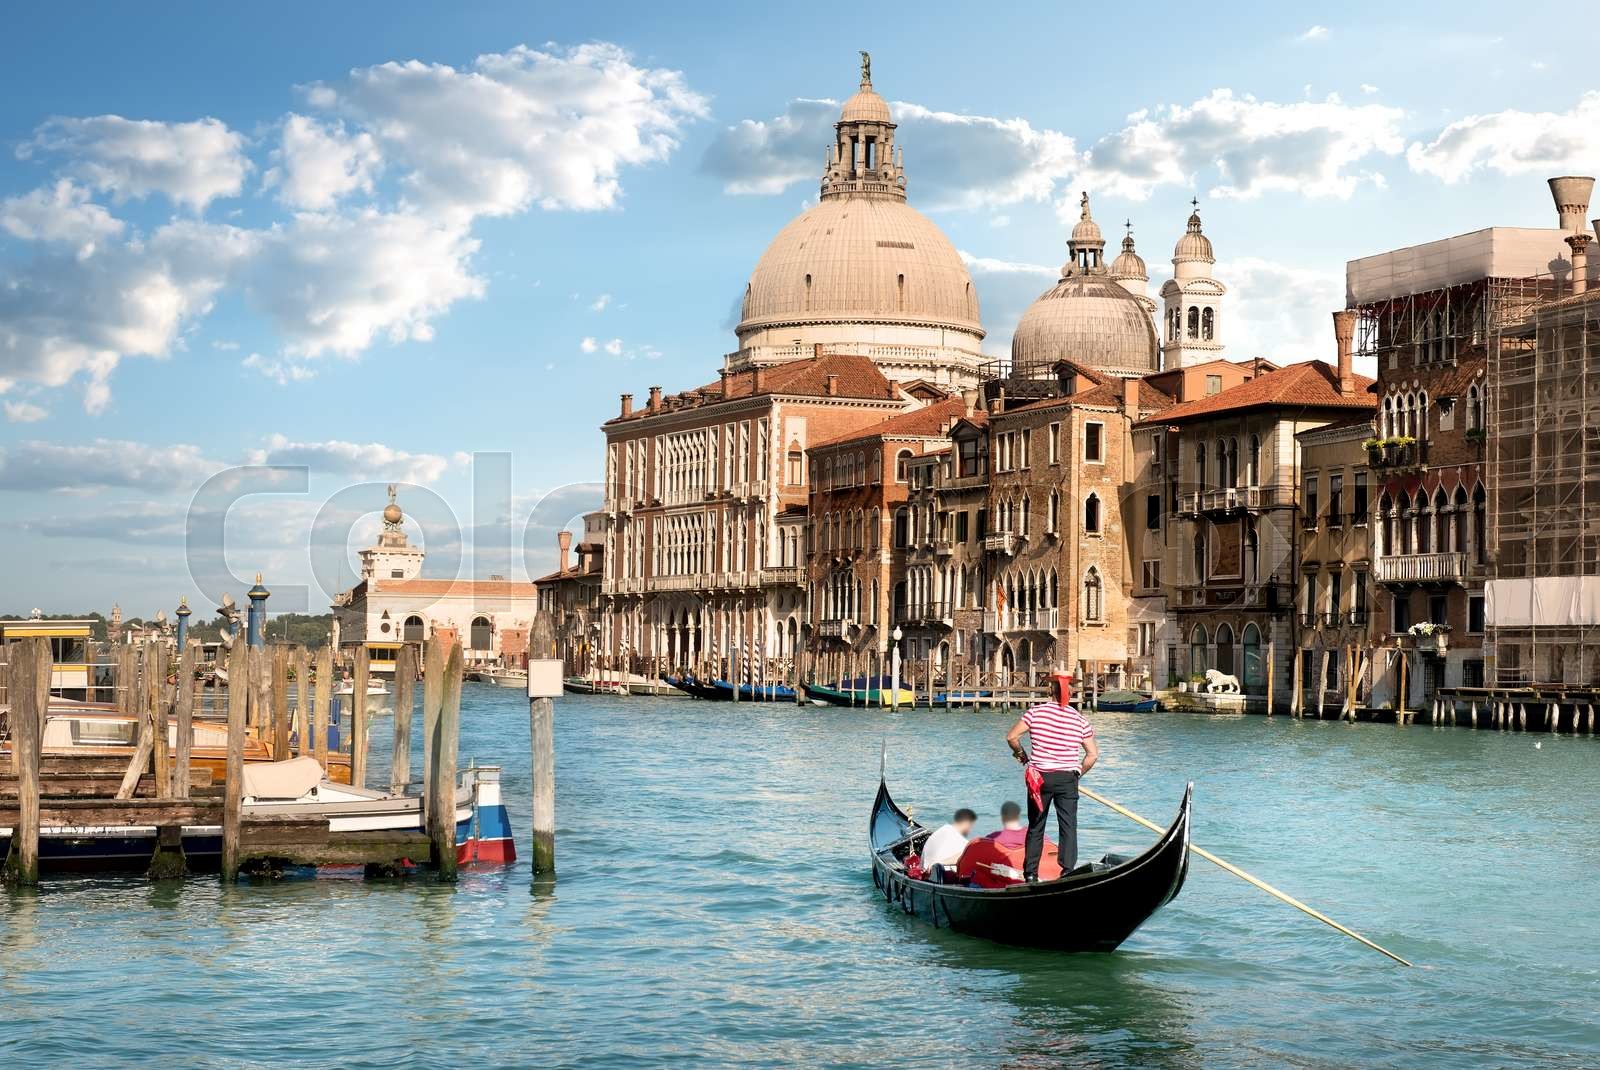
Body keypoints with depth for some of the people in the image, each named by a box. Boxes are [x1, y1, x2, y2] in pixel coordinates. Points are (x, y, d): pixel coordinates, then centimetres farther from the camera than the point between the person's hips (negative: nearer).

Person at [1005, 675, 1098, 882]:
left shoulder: (1036, 712, -4)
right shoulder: (1080, 720, 0)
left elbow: (1011, 737, -5)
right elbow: (1093, 754, 1)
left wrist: (1021, 754, 13)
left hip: (1039, 777, 0)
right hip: (1067, 779, 0)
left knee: (1035, 827, 12)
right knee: (1068, 827, 4)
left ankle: (1030, 874, 14)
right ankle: (1068, 871, -6)